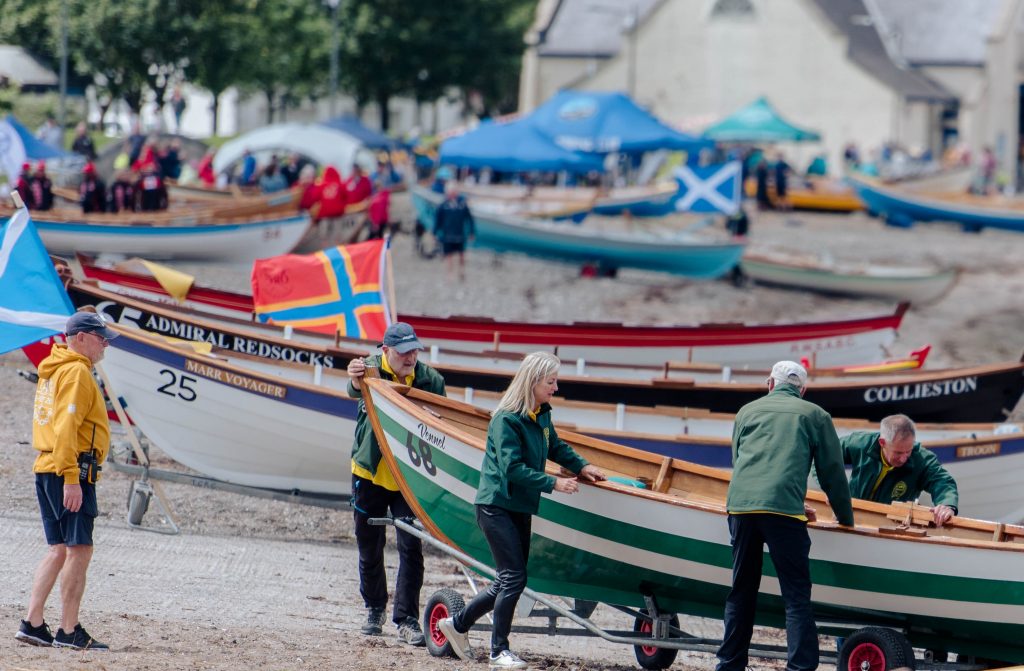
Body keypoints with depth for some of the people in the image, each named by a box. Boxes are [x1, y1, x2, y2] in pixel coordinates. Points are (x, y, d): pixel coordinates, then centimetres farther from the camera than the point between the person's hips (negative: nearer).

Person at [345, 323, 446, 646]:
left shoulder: (430, 379, -8)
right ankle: (375, 609, 32)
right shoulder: (372, 369, -13)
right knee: (369, 548, 12)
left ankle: (407, 620, -4)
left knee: (411, 548, -9)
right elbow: (358, 390, -36)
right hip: (370, 474, 0)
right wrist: (356, 380, -61)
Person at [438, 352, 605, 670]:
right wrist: (553, 483, -21)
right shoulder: (506, 420, -18)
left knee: (508, 582, 10)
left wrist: (582, 466, 10)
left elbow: (556, 447, 24)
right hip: (496, 506, -8)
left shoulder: (541, 416, 7)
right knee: (514, 577, -11)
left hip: (521, 507, 8)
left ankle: (457, 624, 27)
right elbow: (513, 468, -22)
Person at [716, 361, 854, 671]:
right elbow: (833, 473, 15)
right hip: (783, 509, -4)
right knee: (796, 596, -2)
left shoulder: (748, 411, 24)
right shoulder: (815, 415, 14)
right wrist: (846, 519, 30)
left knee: (741, 591, 15)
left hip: (740, 505, 4)